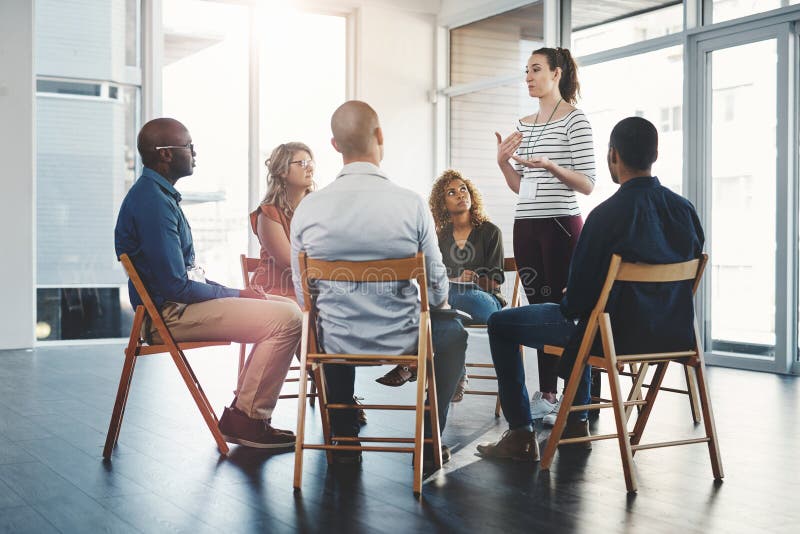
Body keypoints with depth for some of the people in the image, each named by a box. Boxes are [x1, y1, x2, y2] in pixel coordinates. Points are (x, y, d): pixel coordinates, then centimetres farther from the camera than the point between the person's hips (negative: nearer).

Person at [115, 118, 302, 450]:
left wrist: (234, 292, 8)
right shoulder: (152, 202, -19)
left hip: (183, 301, 11)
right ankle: (246, 419, -8)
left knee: (286, 308, 10)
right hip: (170, 313, -11)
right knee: (286, 319, -18)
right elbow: (177, 287, -22)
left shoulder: (159, 194, 15)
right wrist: (235, 295, -9)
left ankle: (245, 409, 10)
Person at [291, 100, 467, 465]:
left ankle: (344, 438, 38)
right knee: (453, 329, 30)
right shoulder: (411, 204, -16)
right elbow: (437, 287, -5)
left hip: (335, 346, 2)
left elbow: (303, 294, 1)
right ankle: (429, 439, 29)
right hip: (403, 343, -2)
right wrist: (440, 302, 20)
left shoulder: (307, 209, -10)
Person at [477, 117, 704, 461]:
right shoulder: (684, 209, -3)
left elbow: (579, 296, -20)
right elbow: (687, 276, 10)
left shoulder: (607, 215, -23)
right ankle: (576, 423, 41)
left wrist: (567, 302, 6)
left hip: (615, 333, -7)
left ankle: (521, 436, 14)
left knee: (500, 324, 11)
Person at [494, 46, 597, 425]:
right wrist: (503, 162, 0)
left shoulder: (574, 120, -3)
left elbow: (587, 184, -8)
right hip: (526, 225, 7)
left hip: (561, 223, -7)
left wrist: (550, 165, -22)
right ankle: (546, 395, 15)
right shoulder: (524, 125, 16)